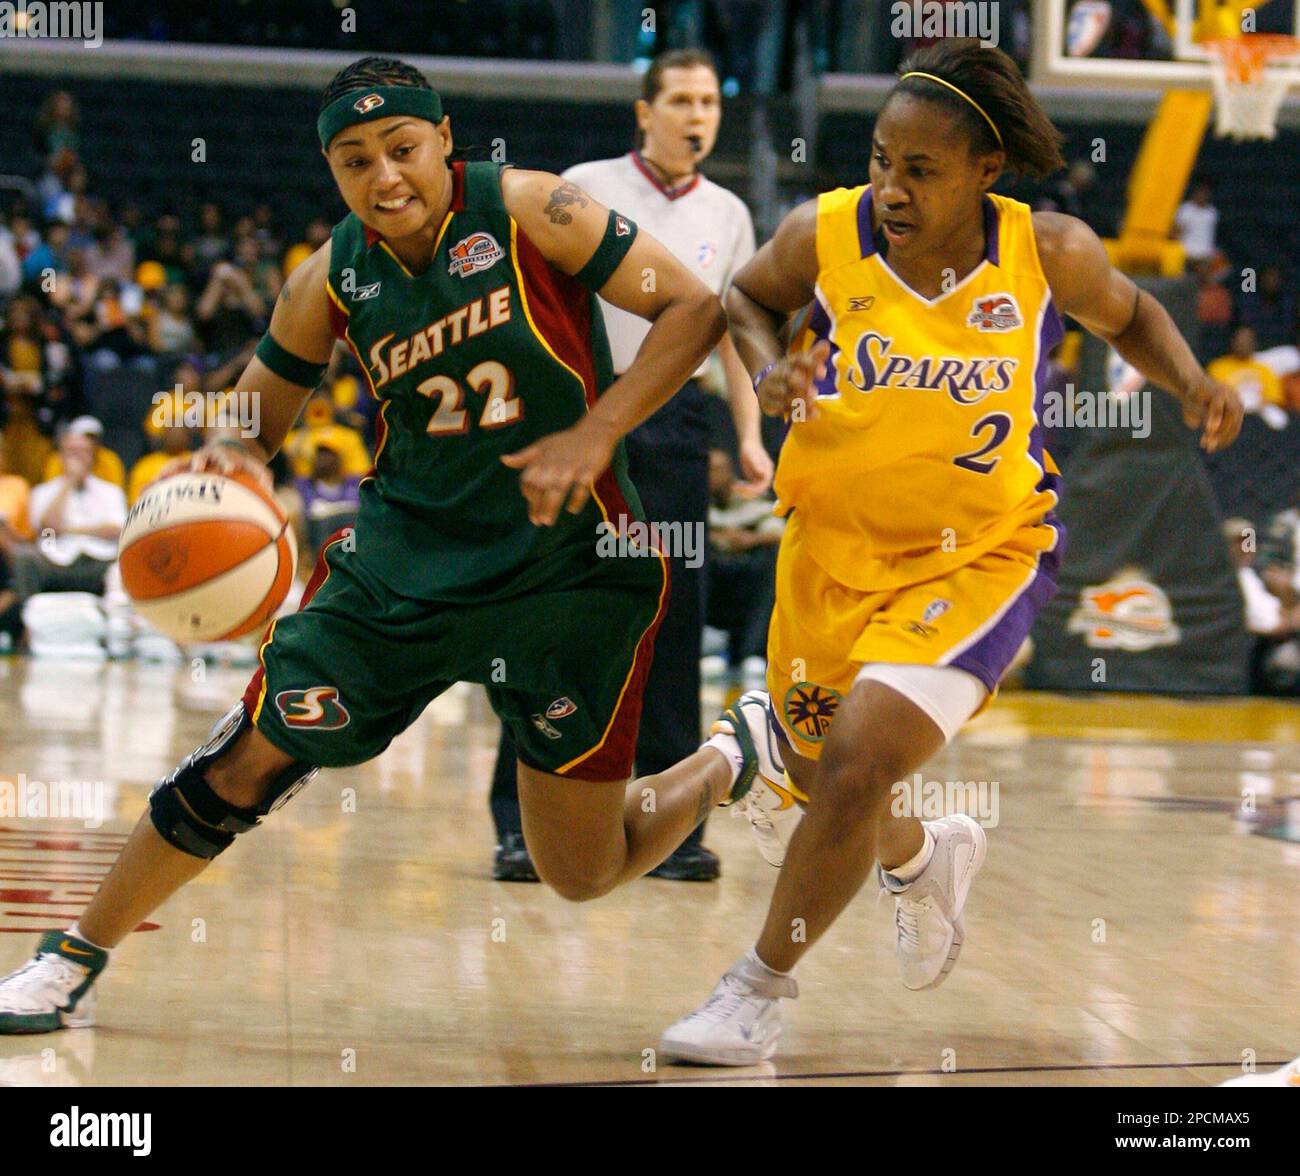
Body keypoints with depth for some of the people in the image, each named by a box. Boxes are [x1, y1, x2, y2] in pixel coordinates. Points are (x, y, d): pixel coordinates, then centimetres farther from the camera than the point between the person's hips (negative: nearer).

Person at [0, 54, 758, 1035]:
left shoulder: (527, 210, -12)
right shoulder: (331, 281, -1)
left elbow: (696, 308, -11)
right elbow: (259, 411, 11)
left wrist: (596, 434, -23)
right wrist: (233, 460, -14)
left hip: (568, 568, -3)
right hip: (407, 554, 3)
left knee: (583, 875, 1)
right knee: (251, 753, -6)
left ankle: (733, 769, 33)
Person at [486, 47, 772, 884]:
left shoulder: (728, 216, 11)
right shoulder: (585, 189, 1)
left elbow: (735, 334, 17)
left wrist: (750, 437, 6)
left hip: (675, 418, 3)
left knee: (674, 620, 2)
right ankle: (523, 822, 0)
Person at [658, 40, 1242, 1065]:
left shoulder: (1051, 253, -13)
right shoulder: (823, 236, -12)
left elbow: (1128, 317, 9)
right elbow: (749, 297, 10)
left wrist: (1189, 380, -10)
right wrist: (767, 368, -11)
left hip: (982, 557, -3)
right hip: (832, 551, 3)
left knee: (855, 768, -22)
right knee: (811, 790, 16)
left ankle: (763, 986, 0)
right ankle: (927, 856, 52)